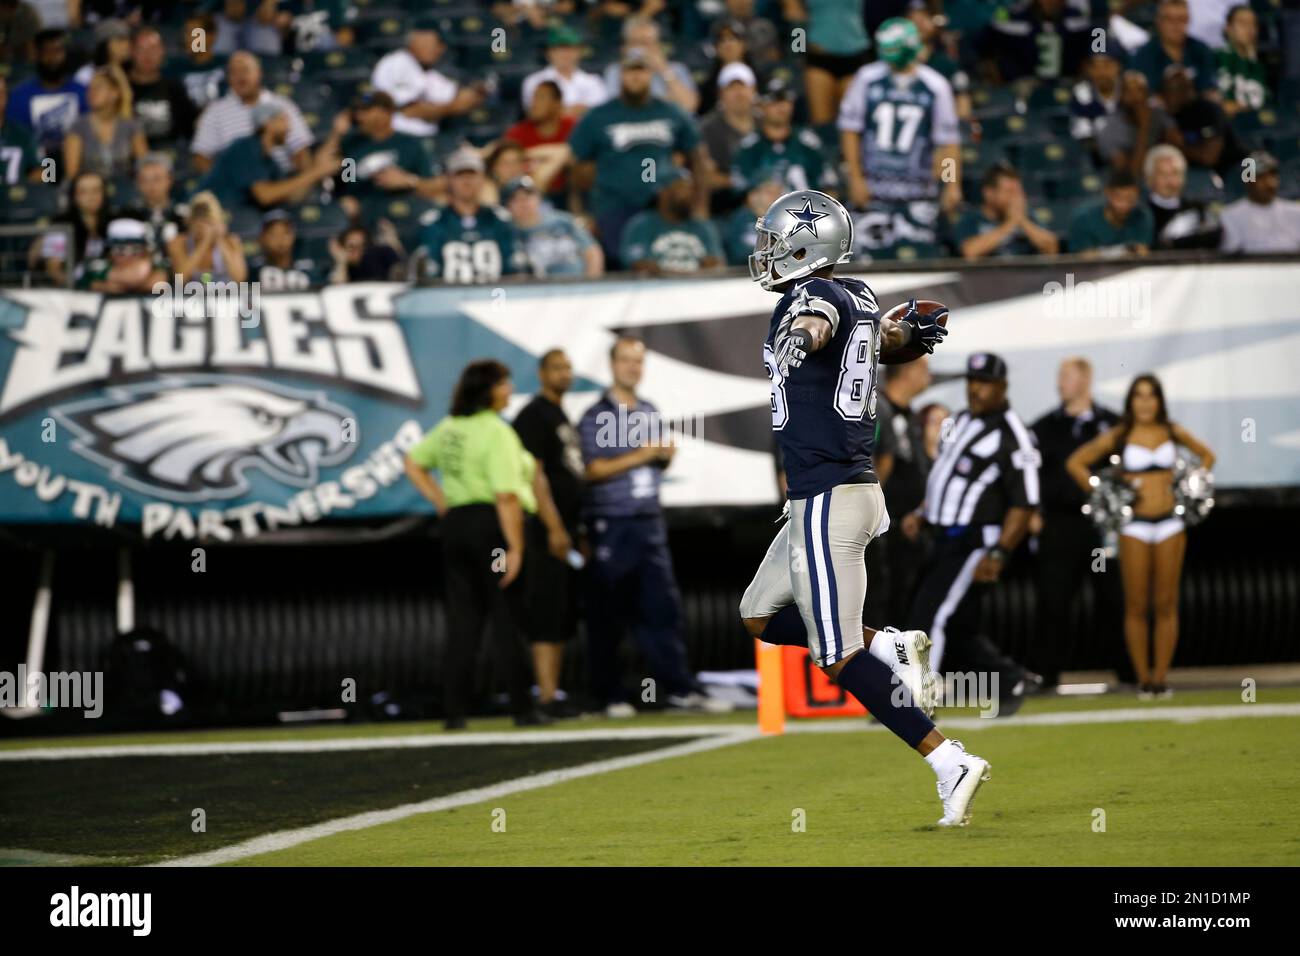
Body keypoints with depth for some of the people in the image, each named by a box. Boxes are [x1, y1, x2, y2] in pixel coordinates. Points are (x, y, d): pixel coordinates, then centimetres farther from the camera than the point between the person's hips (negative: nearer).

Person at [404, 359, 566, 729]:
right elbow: (507, 496, -19)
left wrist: (443, 505, 16)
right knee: (509, 621, -1)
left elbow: (413, 463, 21)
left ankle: (454, 711, 6)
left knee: (463, 620, 8)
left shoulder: (449, 428, 10)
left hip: (456, 523, 7)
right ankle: (522, 709, 2)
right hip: (495, 526, -7)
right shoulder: (497, 432, -13)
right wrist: (516, 548, -17)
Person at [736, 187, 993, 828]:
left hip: (827, 502, -9)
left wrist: (804, 333, -59)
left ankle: (951, 764, -9)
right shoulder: (860, 299, 9)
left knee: (840, 660, -7)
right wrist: (907, 332, 47)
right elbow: (880, 333, 32)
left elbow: (818, 319, -43)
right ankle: (892, 647, 12)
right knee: (760, 618, 20)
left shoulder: (815, 295, -17)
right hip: (852, 488, 9)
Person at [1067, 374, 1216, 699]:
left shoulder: (1173, 433, 6)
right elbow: (1075, 463, 6)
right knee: (1136, 606, -3)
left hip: (1169, 523, 2)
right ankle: (1142, 679, 2)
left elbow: (1206, 456, 22)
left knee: (1166, 604, 0)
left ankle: (1161, 677, 3)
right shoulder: (1118, 437, 0)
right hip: (1134, 525, -2)